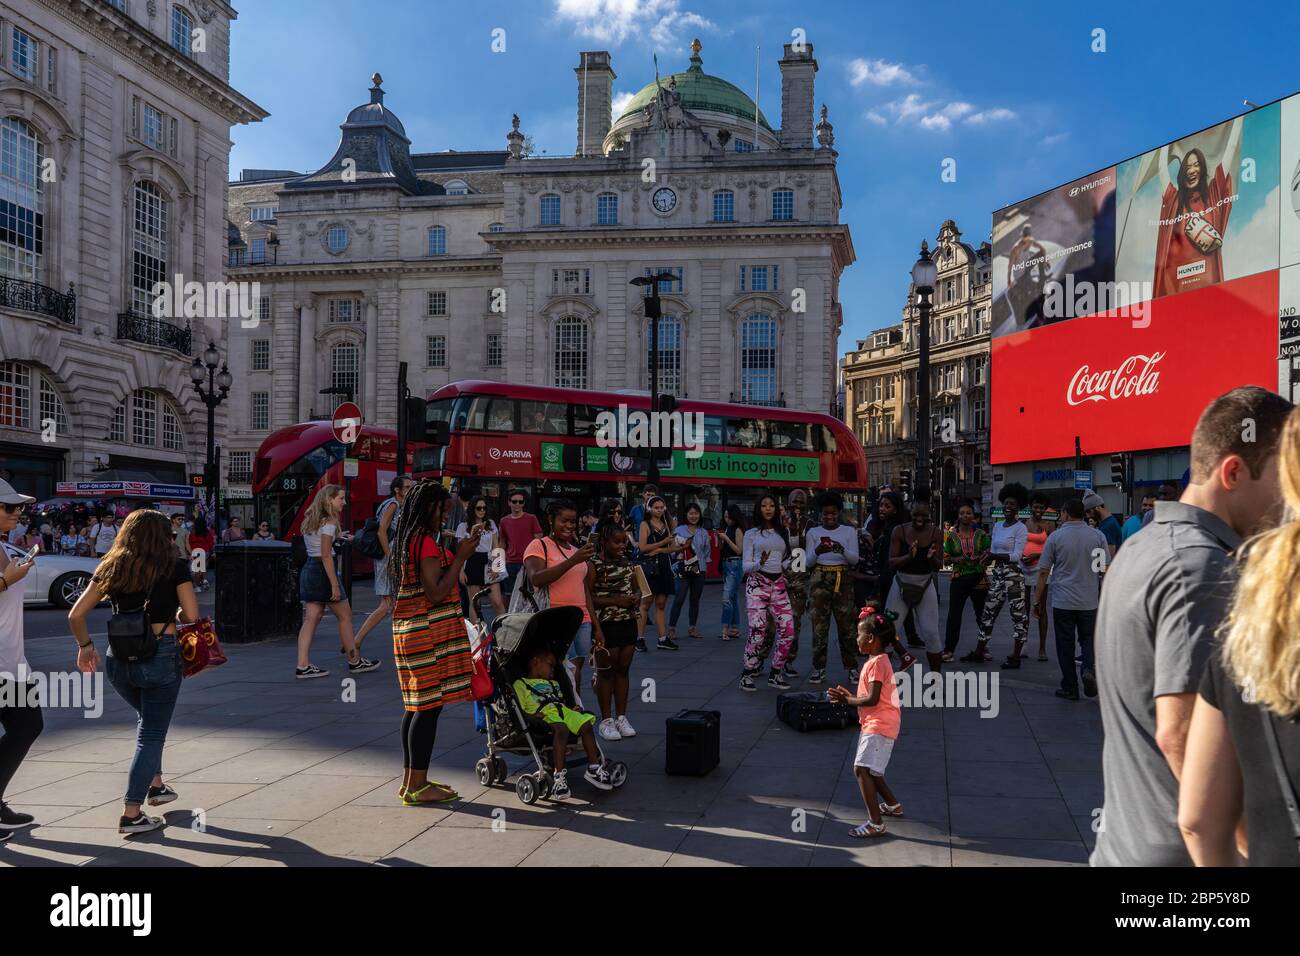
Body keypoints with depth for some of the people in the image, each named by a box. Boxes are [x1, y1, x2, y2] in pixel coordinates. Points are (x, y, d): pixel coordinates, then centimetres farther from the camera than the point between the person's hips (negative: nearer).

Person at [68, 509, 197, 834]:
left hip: (118, 660, 5)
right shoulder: (174, 567, -4)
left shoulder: (111, 567, 8)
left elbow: (76, 615, 7)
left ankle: (155, 784, 34)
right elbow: (192, 616, -8)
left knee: (147, 719, 29)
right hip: (160, 656, -5)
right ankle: (131, 814, 5)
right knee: (152, 732, 6)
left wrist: (85, 645, 21)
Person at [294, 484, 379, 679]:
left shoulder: (310, 520, 13)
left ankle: (303, 666, 1)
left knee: (311, 619, 6)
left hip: (308, 569, 8)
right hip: (322, 571, -8)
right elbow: (326, 556, -19)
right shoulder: (329, 521, -14)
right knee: (345, 615, 5)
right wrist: (334, 585, -20)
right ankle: (355, 661, 15)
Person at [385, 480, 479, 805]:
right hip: (430, 633, -10)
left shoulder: (403, 541, 15)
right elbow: (436, 593, -20)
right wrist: (460, 557, -15)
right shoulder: (426, 542, -15)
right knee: (430, 706, -5)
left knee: (416, 706, 14)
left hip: (406, 629, 10)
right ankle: (417, 786, -1)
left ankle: (410, 780, 20)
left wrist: (454, 555, 18)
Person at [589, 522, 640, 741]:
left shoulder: (627, 562, 10)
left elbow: (635, 587, 22)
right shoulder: (594, 565, -11)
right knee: (606, 672, 4)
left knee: (623, 669, 12)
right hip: (605, 625, -6)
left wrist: (636, 597, -1)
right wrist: (615, 601, -20)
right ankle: (606, 720, 15)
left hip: (628, 622, 6)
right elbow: (586, 597, -16)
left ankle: (621, 717, 23)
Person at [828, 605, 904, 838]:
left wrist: (847, 700, -15)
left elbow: (872, 699, -24)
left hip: (879, 725, -11)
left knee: (861, 769, -15)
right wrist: (849, 696, 9)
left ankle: (875, 824, -15)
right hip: (875, 724, 11)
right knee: (868, 770, 22)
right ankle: (893, 805, 39)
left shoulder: (877, 663, -18)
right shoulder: (878, 660, 14)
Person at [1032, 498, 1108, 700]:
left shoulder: (1056, 536, -4)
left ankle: (1070, 688, 10)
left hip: (1062, 601, -2)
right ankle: (1089, 668, -10)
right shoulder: (1098, 536, 1)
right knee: (1088, 639, 16)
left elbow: (1043, 572, -4)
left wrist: (1037, 601, 3)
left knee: (1065, 645, 6)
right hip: (1089, 601, 2)